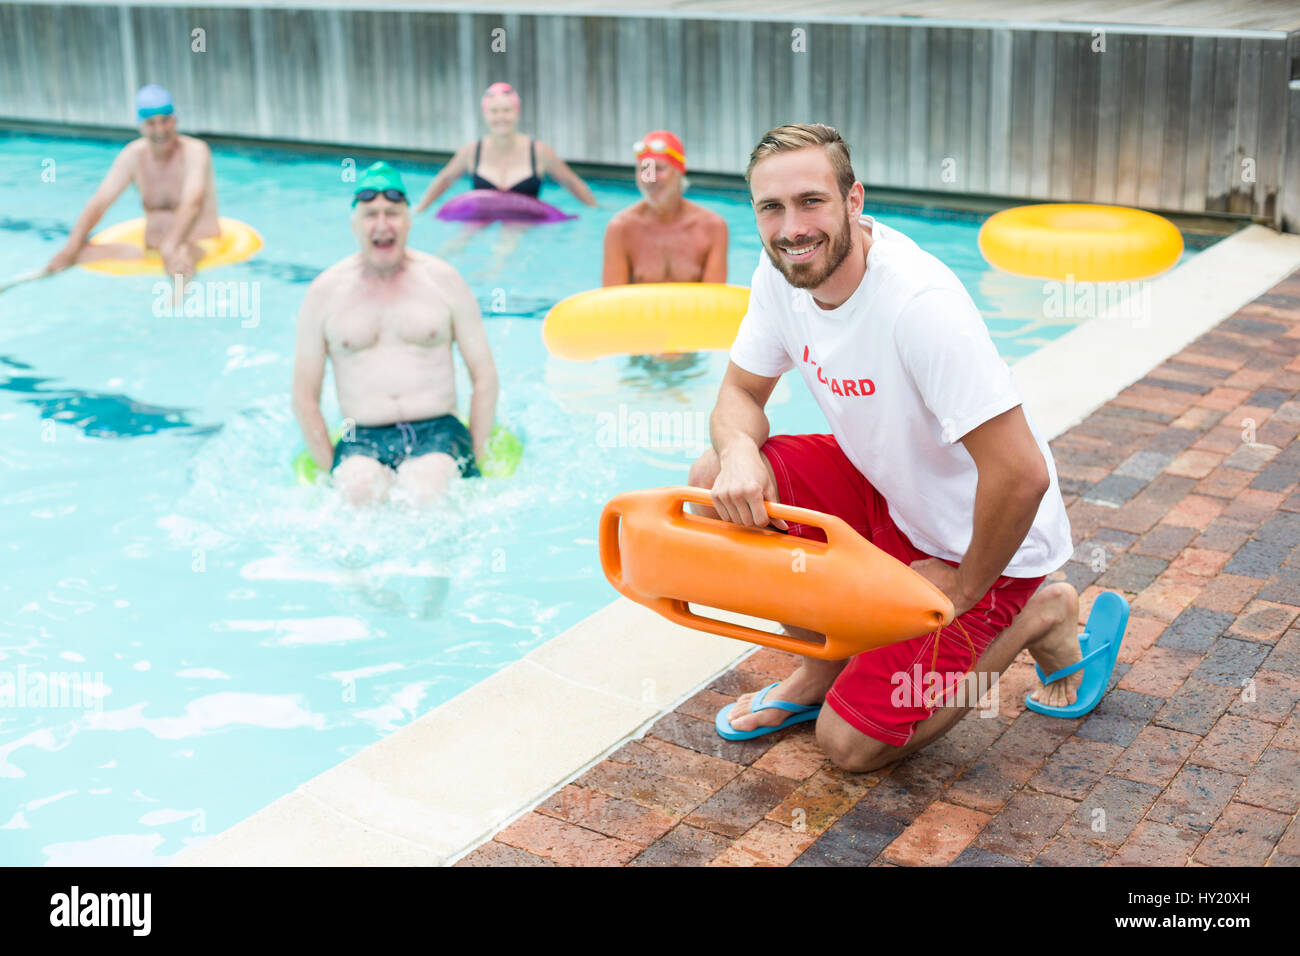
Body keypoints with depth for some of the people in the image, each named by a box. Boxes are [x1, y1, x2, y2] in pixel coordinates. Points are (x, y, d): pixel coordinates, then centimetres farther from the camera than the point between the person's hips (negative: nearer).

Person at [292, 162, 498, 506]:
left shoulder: (444, 280, 9)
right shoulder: (324, 292, 8)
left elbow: (485, 378, 9)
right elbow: (304, 397, 8)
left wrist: (474, 458, -1)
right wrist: (330, 468, -3)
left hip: (438, 431, 1)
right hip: (362, 439, 0)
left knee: (426, 491, -33)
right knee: (358, 488, -35)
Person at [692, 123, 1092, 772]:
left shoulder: (920, 304, -34)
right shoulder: (781, 274, -10)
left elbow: (1021, 475, -35)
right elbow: (741, 391, 3)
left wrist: (964, 589, -20)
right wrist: (738, 453, -22)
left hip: (977, 537, -7)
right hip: (881, 486, 7)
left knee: (849, 744, -7)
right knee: (718, 482, -10)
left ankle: (1037, 618, 9)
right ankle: (823, 665, 9)